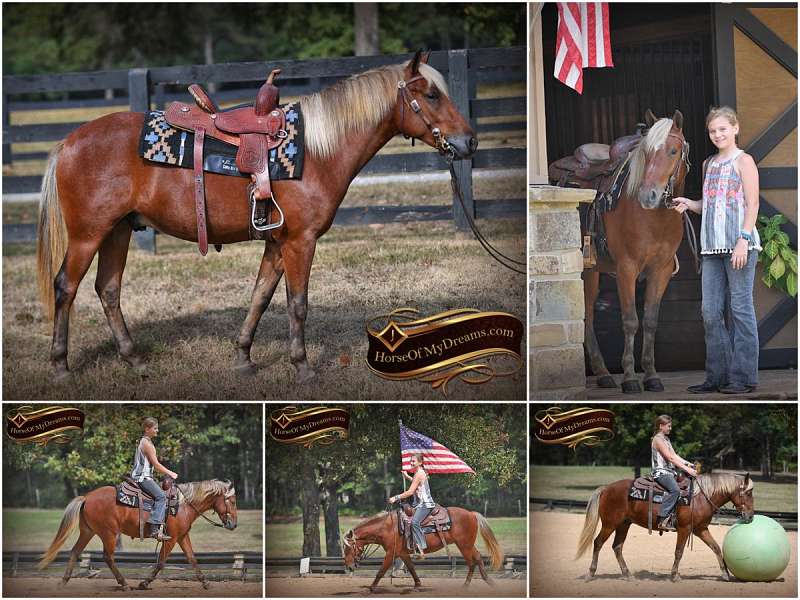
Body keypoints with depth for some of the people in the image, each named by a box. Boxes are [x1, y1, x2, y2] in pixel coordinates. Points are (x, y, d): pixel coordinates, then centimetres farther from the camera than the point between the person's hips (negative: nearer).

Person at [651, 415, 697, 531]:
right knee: (675, 490, -31)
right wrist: (687, 469, -22)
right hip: (661, 472, -10)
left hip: (670, 472, 10)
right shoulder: (658, 439, -11)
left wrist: (688, 464, 2)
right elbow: (670, 458, -18)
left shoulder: (666, 439, 20)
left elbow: (674, 456, 17)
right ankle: (662, 520, -33)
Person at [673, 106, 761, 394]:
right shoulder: (709, 164, 18)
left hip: (739, 244, -7)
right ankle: (718, 375, 9)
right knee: (710, 312, 4)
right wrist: (688, 204, 5)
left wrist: (744, 240, -17)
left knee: (741, 308, -5)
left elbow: (752, 204, -8)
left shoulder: (743, 161, -1)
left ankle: (743, 376, -3)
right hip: (712, 246, 7)